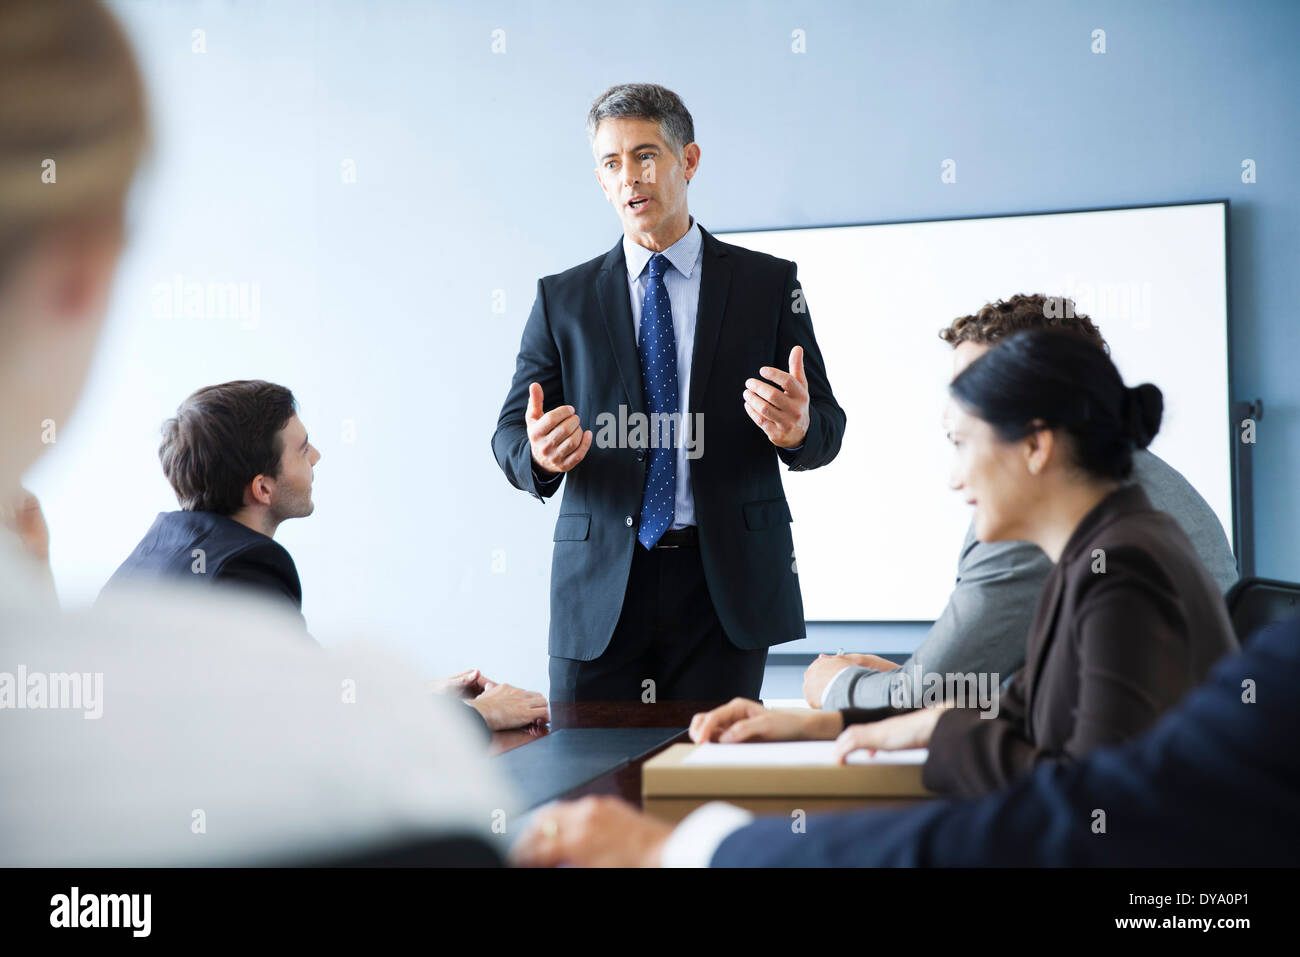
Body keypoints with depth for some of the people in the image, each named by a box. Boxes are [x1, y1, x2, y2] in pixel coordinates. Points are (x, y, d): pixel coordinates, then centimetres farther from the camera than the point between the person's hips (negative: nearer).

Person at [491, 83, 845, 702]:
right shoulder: (562, 299, 10)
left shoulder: (768, 284, 6)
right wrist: (540, 454, -18)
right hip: (599, 589, 1)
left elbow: (826, 427, 5)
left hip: (724, 586, -1)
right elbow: (510, 436, 6)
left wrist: (797, 429, -19)